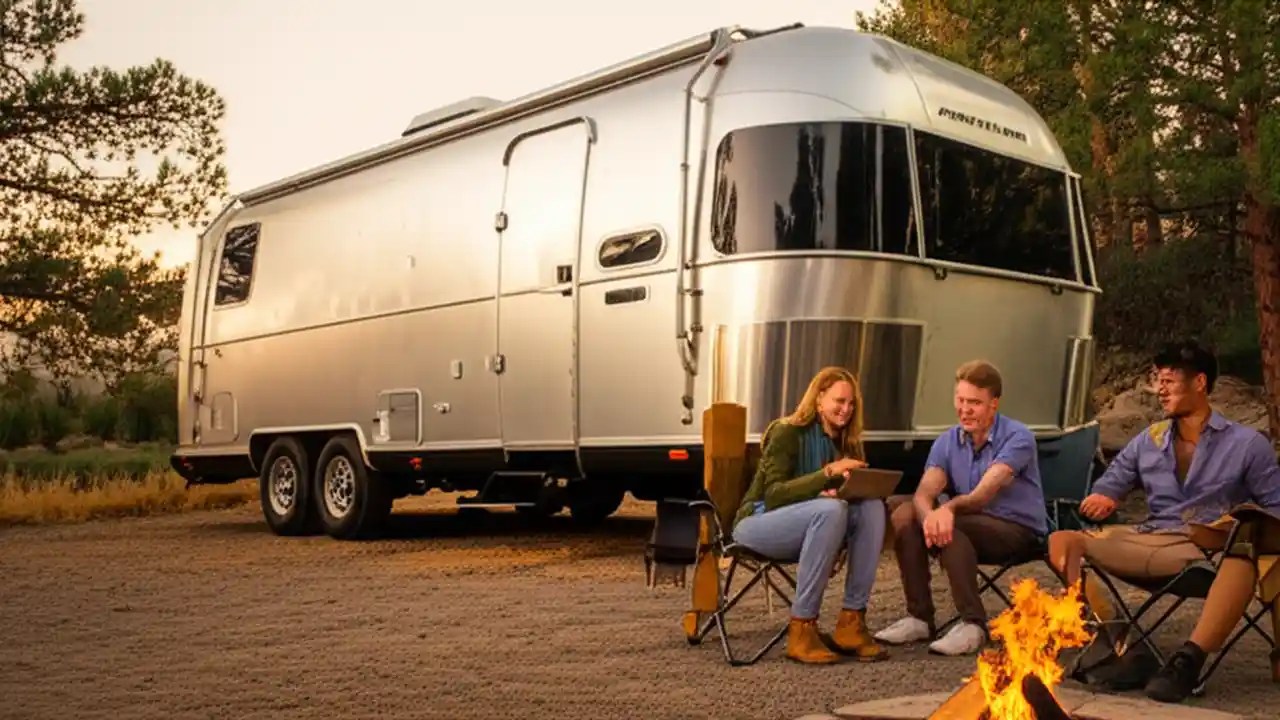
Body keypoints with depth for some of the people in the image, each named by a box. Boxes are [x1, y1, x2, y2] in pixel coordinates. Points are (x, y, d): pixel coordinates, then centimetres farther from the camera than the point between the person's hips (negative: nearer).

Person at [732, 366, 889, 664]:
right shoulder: (787, 432, -10)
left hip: (808, 523, 6)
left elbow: (839, 493, 5)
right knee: (830, 509, -36)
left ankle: (852, 621, -23)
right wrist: (827, 473, -32)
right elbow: (773, 494, -20)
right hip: (759, 522, -6)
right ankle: (801, 629, -32)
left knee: (872, 506, -21)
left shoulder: (844, 441, 9)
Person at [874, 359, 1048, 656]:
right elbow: (925, 493, -14)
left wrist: (949, 508, -50)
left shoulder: (1017, 438, -14)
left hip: (1017, 529, -6)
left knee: (949, 528, -34)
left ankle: (973, 623, -28)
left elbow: (983, 494, -28)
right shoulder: (947, 442, 3)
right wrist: (928, 515, -40)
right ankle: (919, 618, -15)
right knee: (904, 513, -17)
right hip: (971, 522, 6)